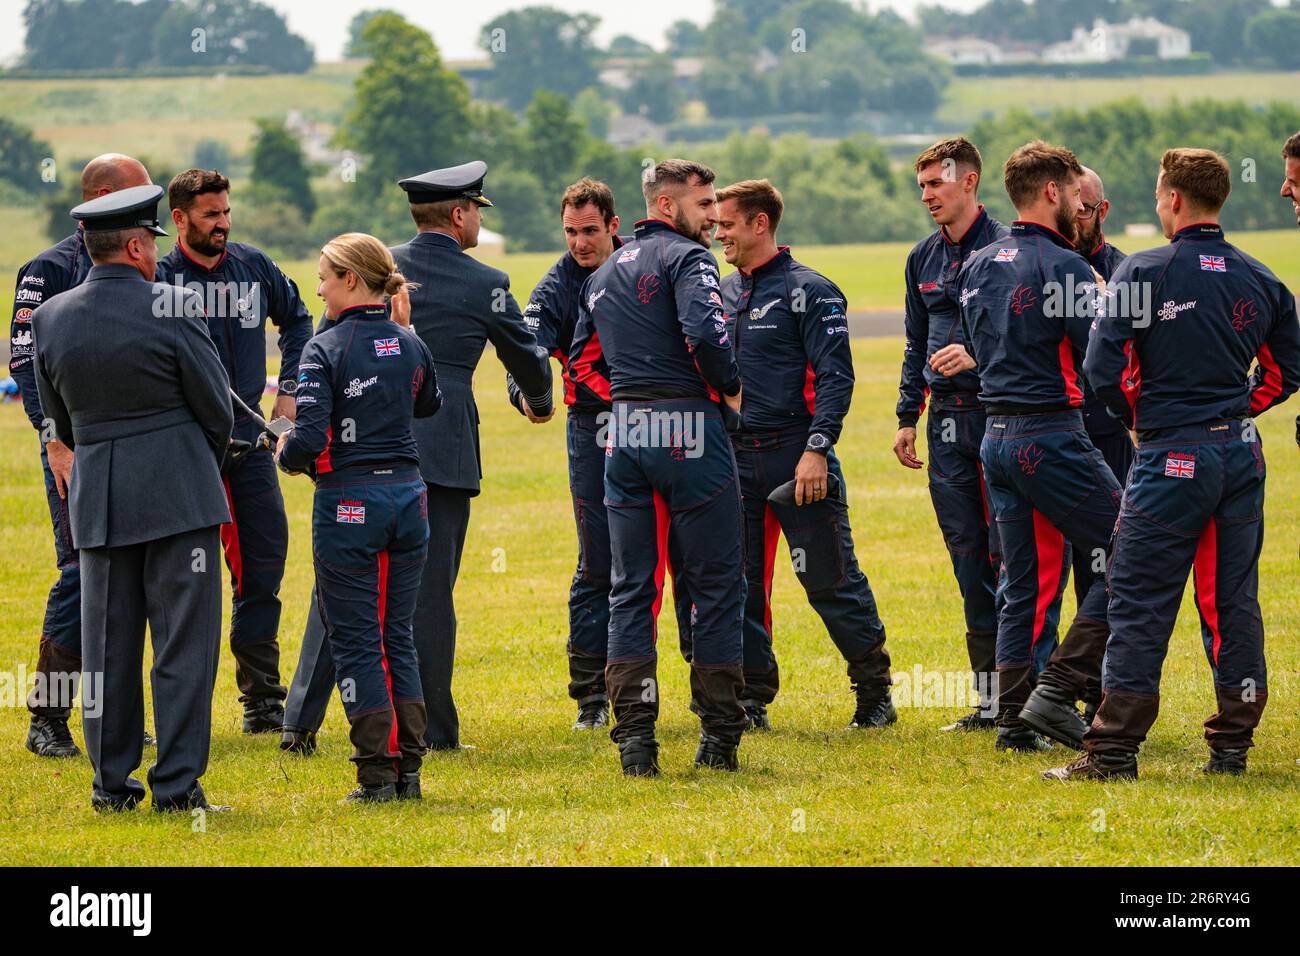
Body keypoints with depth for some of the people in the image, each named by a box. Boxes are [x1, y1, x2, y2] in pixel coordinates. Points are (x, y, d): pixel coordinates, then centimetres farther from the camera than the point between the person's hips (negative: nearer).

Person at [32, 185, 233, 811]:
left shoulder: (51, 318, 2)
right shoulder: (173, 309, -12)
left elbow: (59, 416, 12)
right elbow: (217, 410, -4)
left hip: (96, 495, 4)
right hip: (178, 491, -4)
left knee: (107, 641, 10)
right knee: (183, 640, 1)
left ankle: (112, 783, 13)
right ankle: (176, 783, -1)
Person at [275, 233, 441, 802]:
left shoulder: (325, 350, -12)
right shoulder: (410, 345, 5)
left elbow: (309, 439, -19)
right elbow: (429, 406, 25)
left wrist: (286, 453, 1)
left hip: (349, 501, -5)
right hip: (407, 495, 5)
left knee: (356, 641, 3)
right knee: (398, 637, 13)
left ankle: (377, 772, 1)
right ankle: (408, 769, 12)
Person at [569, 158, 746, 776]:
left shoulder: (604, 274, 18)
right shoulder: (686, 258, -7)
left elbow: (579, 360, 21)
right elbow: (704, 330, -24)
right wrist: (730, 389, -9)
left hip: (623, 435, 7)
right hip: (688, 428, -7)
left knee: (631, 588, 8)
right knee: (717, 584, 2)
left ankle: (633, 739, 2)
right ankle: (718, 736, 3)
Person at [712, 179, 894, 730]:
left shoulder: (808, 291, -6)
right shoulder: (722, 294, 15)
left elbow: (834, 376, -11)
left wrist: (817, 448, -20)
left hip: (795, 455, -6)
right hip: (734, 456, 6)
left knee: (831, 581, -4)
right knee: (740, 584, 6)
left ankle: (874, 690, 7)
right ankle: (752, 698, 13)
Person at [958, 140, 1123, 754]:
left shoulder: (979, 266, 12)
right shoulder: (1061, 265, -13)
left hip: (997, 437, 8)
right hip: (1051, 436, -8)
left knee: (1024, 587, 12)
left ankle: (1014, 722, 10)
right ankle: (1058, 690, -8)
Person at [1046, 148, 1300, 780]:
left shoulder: (1145, 273, -9)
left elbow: (1103, 367, -12)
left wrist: (1140, 416, 5)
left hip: (1172, 457, -5)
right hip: (1241, 455, 5)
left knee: (1140, 605, -2)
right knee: (1234, 601, 11)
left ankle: (1114, 751, -2)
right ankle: (1232, 745, 14)